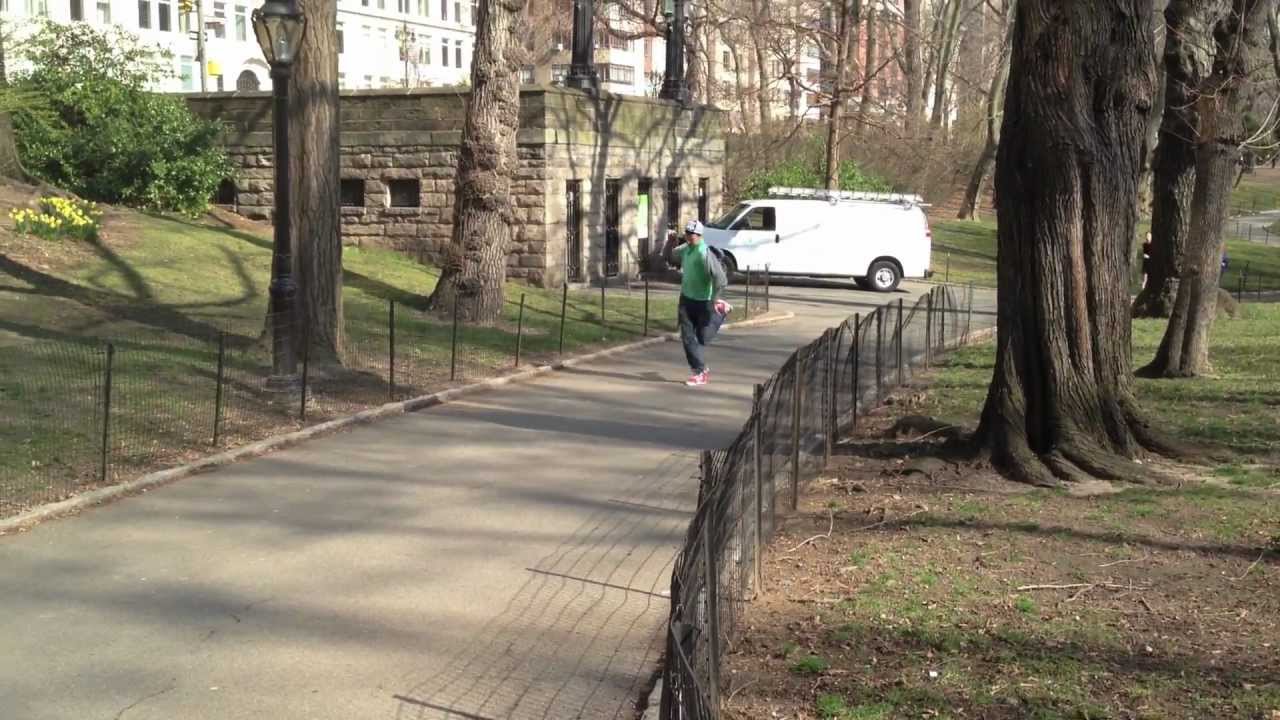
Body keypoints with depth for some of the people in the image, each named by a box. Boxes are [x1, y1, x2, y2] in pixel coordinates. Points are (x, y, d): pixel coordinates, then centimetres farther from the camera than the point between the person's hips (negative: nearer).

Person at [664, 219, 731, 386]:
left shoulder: (705, 254, -22)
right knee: (687, 337, 2)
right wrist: (670, 242, 0)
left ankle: (721, 311, 30)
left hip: (704, 302, -7)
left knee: (703, 338, 6)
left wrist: (714, 300, -22)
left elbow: (720, 278, -25)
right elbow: (668, 257, 18)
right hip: (686, 299, 7)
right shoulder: (684, 249, 2)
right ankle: (700, 371, 12)